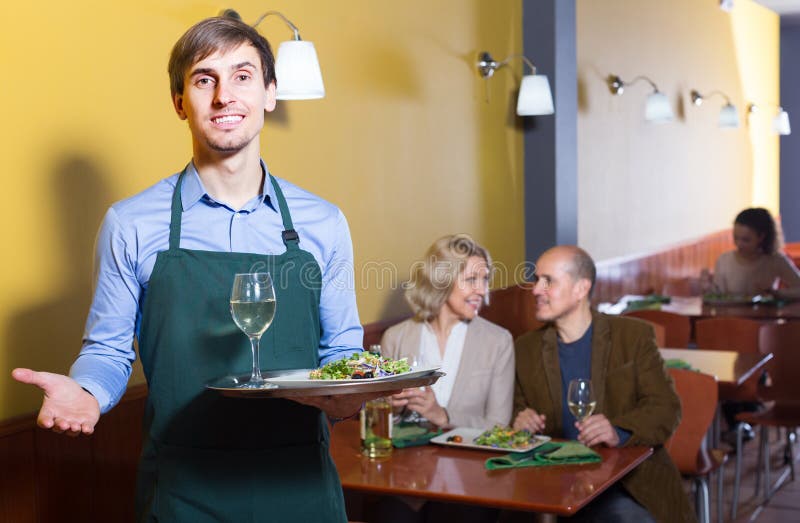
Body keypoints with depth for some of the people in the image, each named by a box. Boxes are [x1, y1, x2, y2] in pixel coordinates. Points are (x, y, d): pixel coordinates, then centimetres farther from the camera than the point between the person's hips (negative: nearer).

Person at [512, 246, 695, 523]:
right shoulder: (526, 348, 9)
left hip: (630, 479, -1)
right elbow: (518, 412, 17)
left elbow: (666, 408, -4)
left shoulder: (634, 335, 1)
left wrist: (618, 432, -23)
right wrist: (520, 421, -8)